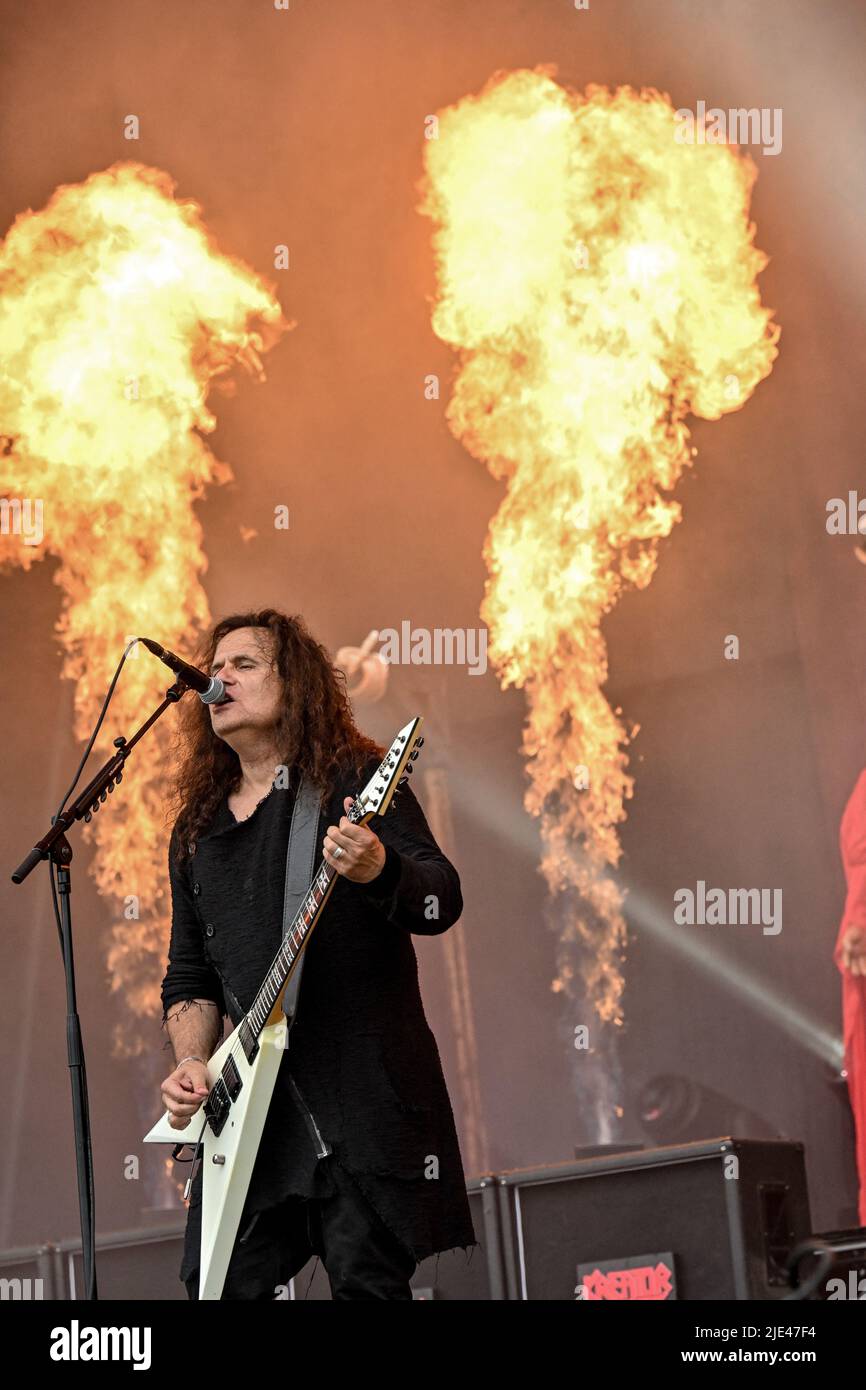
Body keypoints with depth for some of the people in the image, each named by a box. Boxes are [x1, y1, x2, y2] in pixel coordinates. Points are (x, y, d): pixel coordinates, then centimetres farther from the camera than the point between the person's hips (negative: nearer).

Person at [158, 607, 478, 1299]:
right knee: (220, 1283, -1)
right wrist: (191, 1064, 5)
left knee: (368, 1283, -8)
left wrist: (377, 871, -29)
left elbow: (443, 900, -8)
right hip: (250, 1100, 5)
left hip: (366, 1092, -5)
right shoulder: (197, 828, 19)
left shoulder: (357, 782, 2)